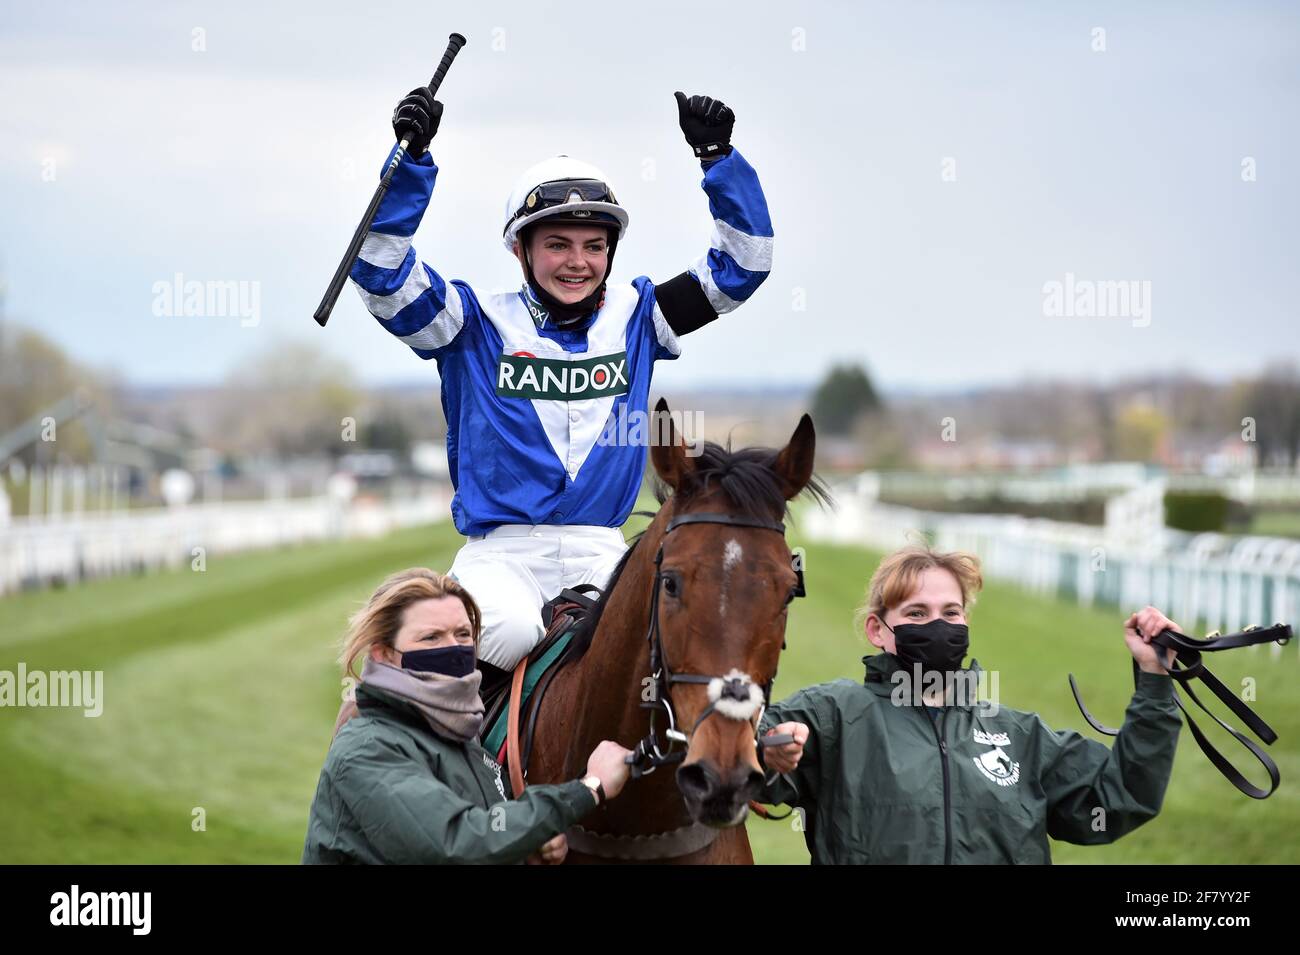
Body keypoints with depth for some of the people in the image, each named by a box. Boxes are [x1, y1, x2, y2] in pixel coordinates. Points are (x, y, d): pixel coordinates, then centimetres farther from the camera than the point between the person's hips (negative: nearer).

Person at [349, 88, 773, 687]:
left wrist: (719, 158, -3)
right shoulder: (480, 323, 3)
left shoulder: (633, 318, 11)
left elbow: (742, 265, 8)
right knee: (510, 633, -35)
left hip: (600, 552, 3)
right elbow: (382, 272, -10)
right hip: (502, 551, -3)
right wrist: (411, 158, -19)